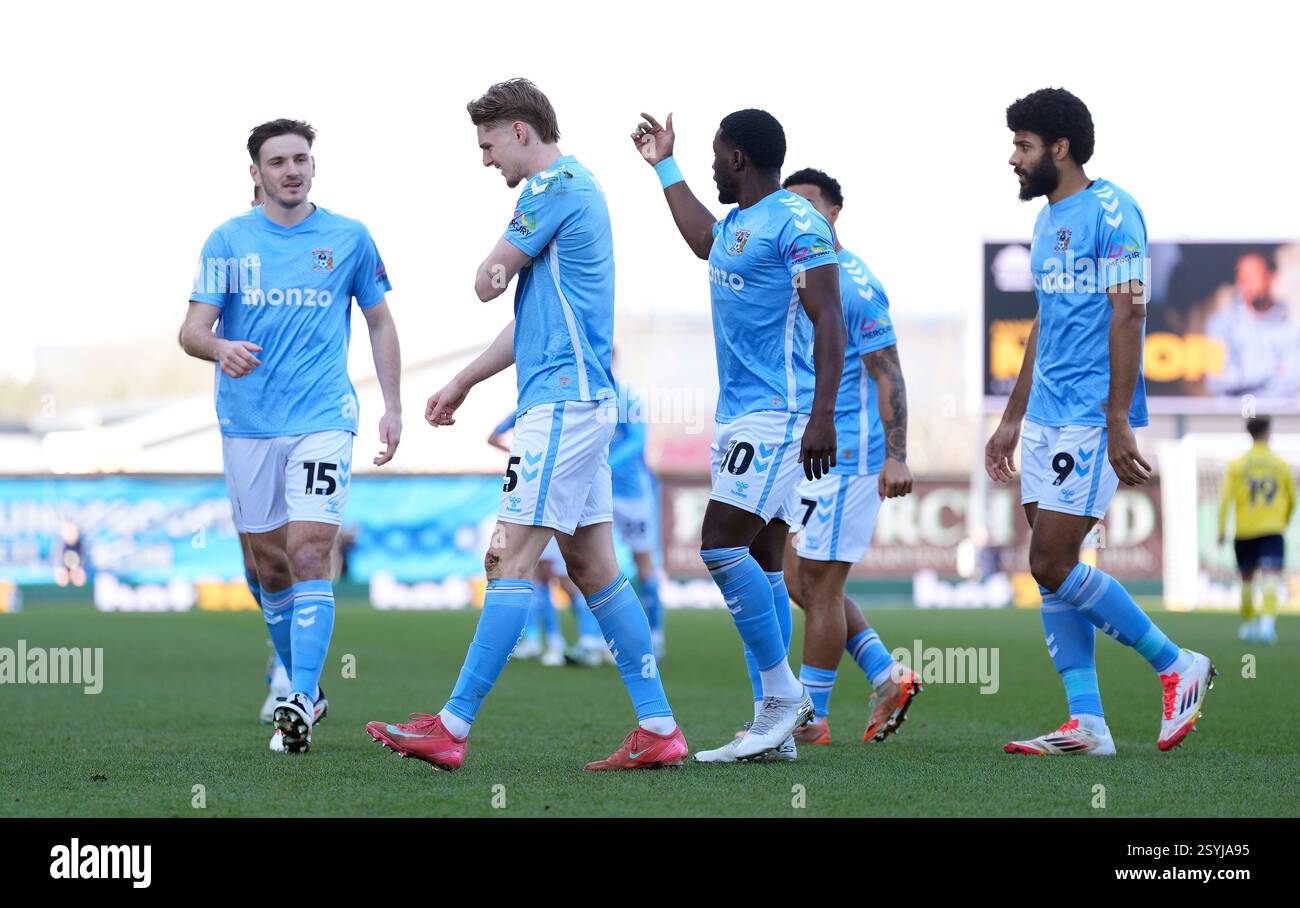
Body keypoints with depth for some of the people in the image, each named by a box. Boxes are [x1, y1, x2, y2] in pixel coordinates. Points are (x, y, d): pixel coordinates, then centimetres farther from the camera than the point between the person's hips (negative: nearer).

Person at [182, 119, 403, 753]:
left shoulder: (349, 238, 5)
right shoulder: (228, 242, 4)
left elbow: (379, 321, 15)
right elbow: (193, 329, -2)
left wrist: (392, 406, 9)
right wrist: (220, 348, -26)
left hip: (323, 419, -2)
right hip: (246, 424, 2)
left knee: (309, 553, -17)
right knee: (270, 566, 8)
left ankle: (301, 702, -22)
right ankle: (302, 683, 28)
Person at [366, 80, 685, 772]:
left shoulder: (554, 186, -11)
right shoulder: (573, 185, 21)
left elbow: (489, 284, -10)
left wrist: (499, 263, 13)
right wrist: (463, 383, 31)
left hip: (561, 402, -10)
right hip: (582, 400, 10)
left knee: (510, 560, -11)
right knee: (594, 567, 9)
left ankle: (452, 727, -12)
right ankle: (658, 728, 7)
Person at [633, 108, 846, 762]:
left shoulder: (796, 223, -12)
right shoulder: (736, 225, 17)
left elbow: (828, 320, -19)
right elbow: (703, 241, 43)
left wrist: (822, 415, -27)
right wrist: (663, 166, 48)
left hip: (777, 414, -10)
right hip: (738, 413, 10)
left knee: (722, 545, -17)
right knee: (760, 564, 7)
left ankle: (784, 694, -9)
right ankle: (776, 724, 8)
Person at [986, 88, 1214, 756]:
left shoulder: (1111, 211, -11)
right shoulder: (1048, 220, 17)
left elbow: (1127, 316, -16)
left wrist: (1119, 421, -22)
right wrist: (1012, 418, 25)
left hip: (1093, 418, -9)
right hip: (1046, 418, 9)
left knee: (1052, 567, -12)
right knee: (1051, 570, 5)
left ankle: (1177, 666, 3)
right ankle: (1086, 725, 7)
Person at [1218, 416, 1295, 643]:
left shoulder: (1236, 465, 1)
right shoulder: (1281, 465, 4)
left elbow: (1225, 499, -7)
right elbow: (1292, 499, 15)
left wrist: (1221, 529, -1)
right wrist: (1284, 521, 33)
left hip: (1244, 531, 1)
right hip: (1272, 531, -1)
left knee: (1247, 579, 16)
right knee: (1271, 577, -11)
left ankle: (1249, 624, 25)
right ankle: (1268, 620, -31)